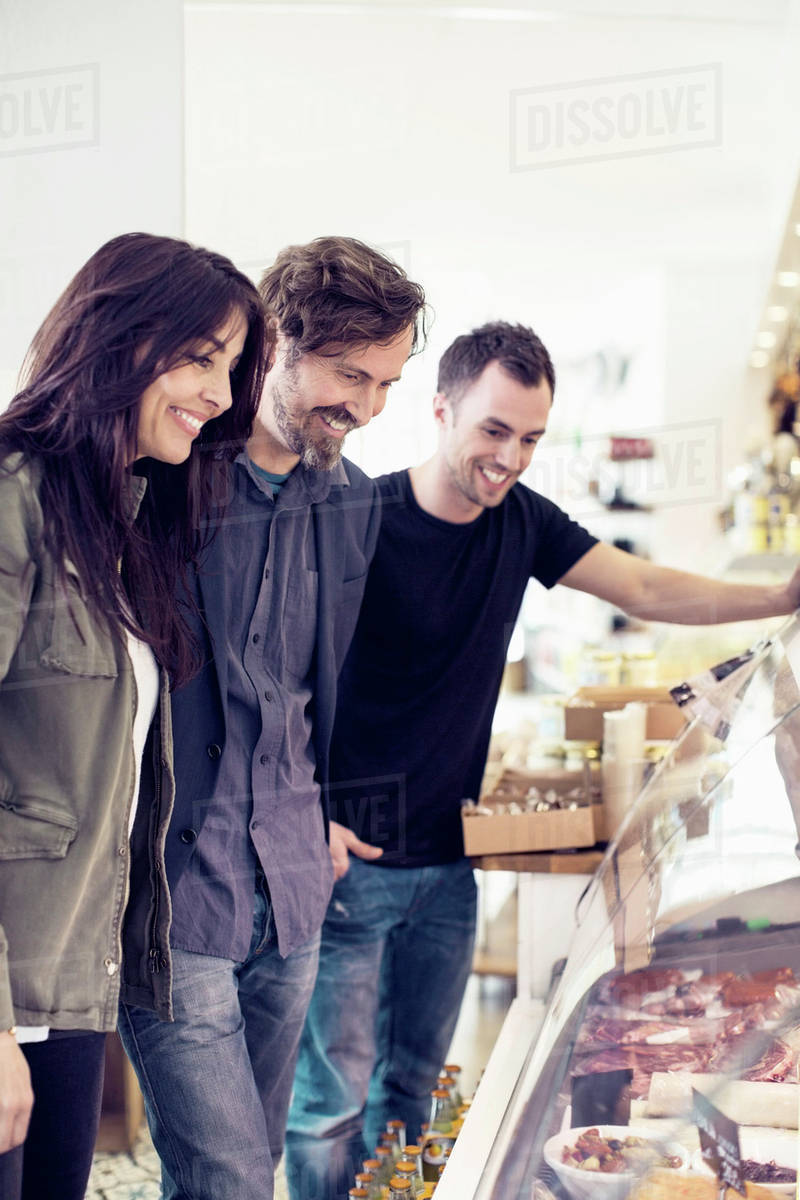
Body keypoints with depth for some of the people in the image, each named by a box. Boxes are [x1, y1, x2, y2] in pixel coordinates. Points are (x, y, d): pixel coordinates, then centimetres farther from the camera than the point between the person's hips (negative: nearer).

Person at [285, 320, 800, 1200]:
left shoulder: (520, 520, 4)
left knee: (411, 1086, 16)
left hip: (448, 860, 6)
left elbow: (645, 590, 5)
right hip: (350, 857, -6)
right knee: (333, 1097, -1)